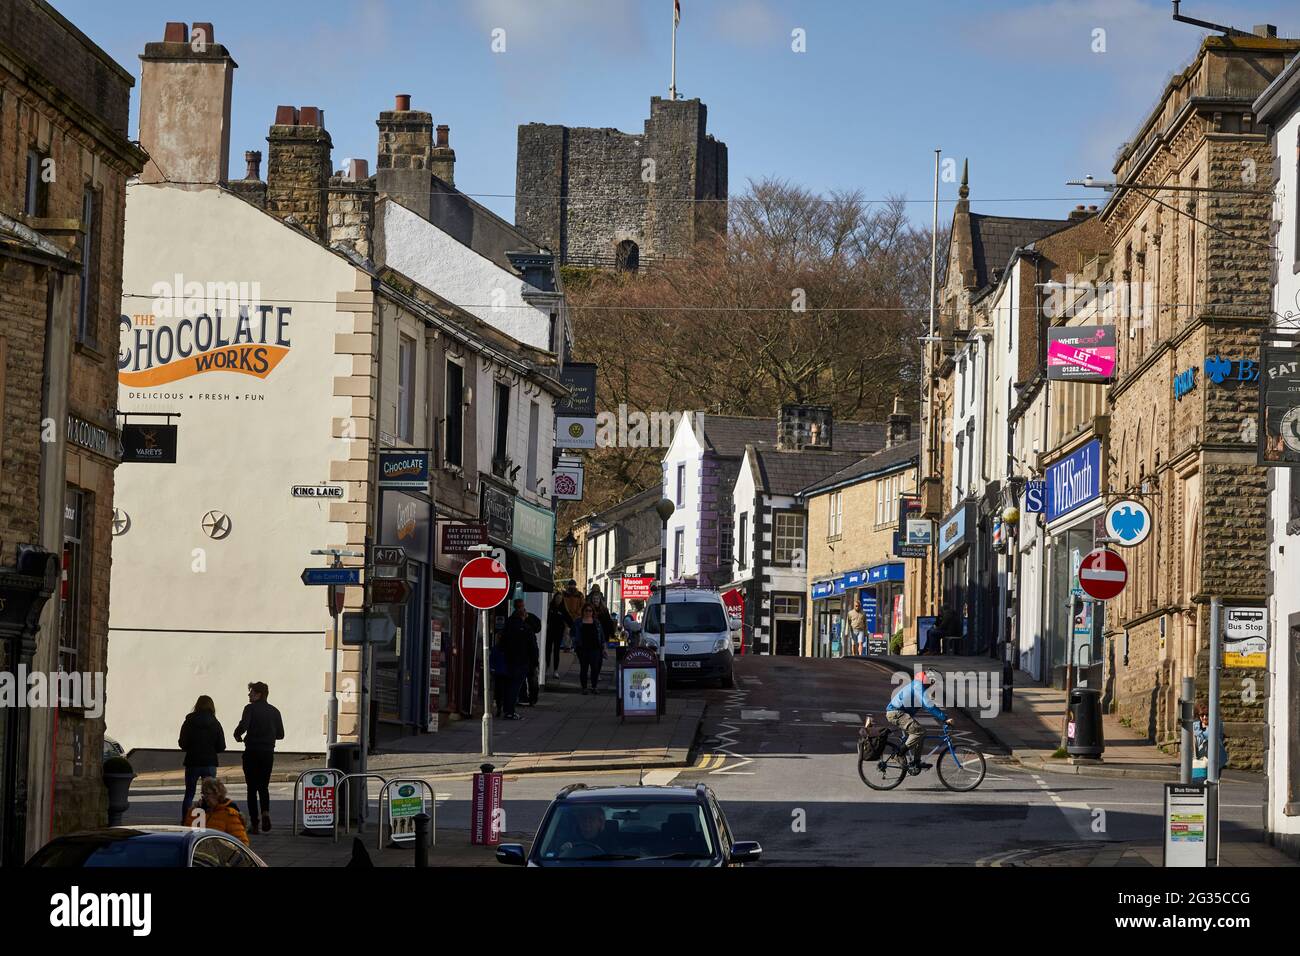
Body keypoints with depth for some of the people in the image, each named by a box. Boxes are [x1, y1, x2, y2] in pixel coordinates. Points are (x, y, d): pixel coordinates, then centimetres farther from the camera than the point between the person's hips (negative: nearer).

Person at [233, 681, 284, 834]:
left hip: (252, 752, -4)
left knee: (252, 788, 4)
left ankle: (254, 823, 1)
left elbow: (243, 725, -23)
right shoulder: (274, 711, 8)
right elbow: (280, 734, 10)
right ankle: (266, 813, -12)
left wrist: (237, 735, -2)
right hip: (268, 753, 4)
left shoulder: (251, 709, -8)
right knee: (264, 787, 13)